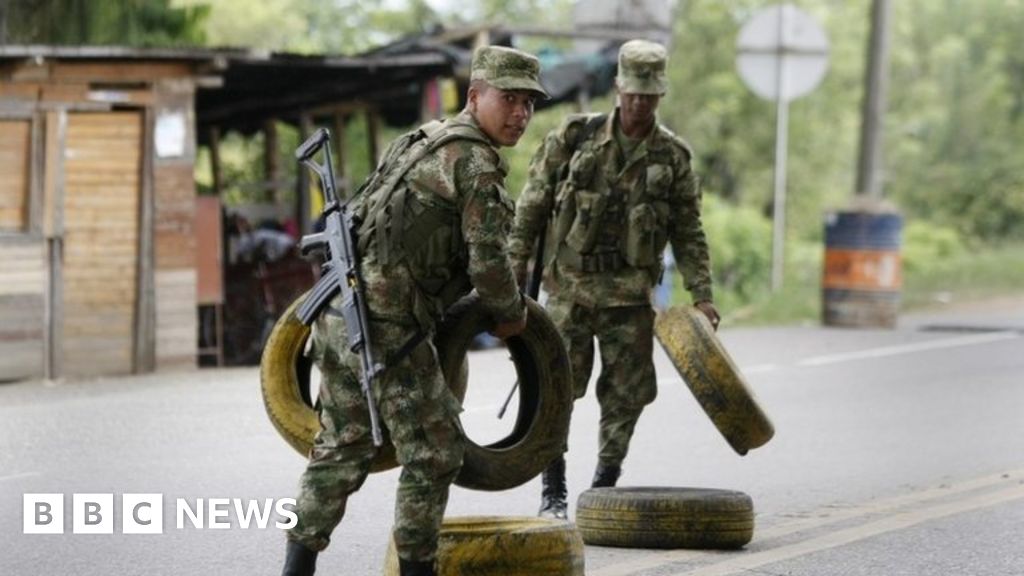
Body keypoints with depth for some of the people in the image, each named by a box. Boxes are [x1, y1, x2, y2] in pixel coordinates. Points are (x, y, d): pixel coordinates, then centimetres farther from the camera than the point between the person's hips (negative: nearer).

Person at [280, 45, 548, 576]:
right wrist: (510, 314, 4)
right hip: (387, 326, -9)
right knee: (434, 452, 3)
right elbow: (488, 260, -15)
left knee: (343, 446, 18)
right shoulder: (475, 163, -10)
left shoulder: (422, 140, 18)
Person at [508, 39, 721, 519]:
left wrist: (702, 295, 2)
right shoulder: (574, 137, -1)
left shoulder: (672, 156, 4)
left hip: (630, 293, 2)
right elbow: (531, 206, 3)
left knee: (628, 394, 4)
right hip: (570, 284, -2)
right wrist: (515, 266, -2)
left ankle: (604, 489, 17)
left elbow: (688, 233, 8)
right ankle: (553, 492, 5)